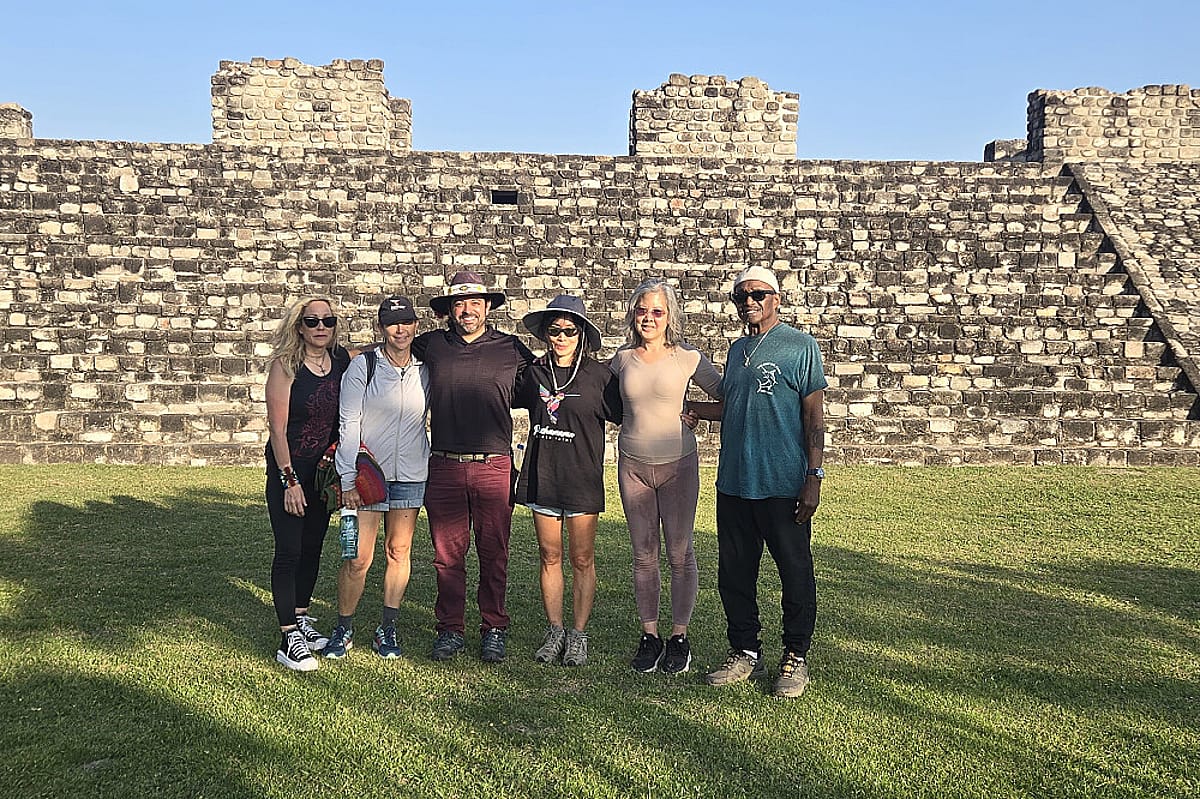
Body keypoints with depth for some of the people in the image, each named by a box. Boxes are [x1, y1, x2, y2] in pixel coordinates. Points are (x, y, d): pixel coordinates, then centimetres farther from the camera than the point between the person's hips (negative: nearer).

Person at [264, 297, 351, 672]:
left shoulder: (344, 361, 1)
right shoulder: (285, 366, -12)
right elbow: (278, 428, -14)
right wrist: (290, 480, -16)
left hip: (326, 470, 5)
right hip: (288, 471, -5)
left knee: (312, 548, 14)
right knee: (289, 552, -4)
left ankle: (301, 620, 30)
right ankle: (289, 640, 2)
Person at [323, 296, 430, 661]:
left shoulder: (425, 370, 5)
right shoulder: (362, 366, -5)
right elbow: (349, 425, -7)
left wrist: (433, 470, 11)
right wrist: (348, 479, -13)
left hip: (411, 475, 3)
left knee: (399, 551, 8)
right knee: (358, 558, -4)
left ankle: (387, 628, 21)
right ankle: (344, 628, 15)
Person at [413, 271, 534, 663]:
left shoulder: (511, 349, 6)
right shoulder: (431, 345, 8)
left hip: (493, 466, -1)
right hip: (444, 466, 1)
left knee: (494, 553, 6)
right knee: (447, 553, 7)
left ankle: (493, 630, 19)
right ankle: (450, 630, 20)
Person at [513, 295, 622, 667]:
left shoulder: (598, 375, -4)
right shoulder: (534, 373, 6)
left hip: (582, 479, -3)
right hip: (542, 476, 3)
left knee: (582, 559, 5)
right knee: (550, 557, 10)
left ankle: (578, 635, 16)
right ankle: (554, 631, 21)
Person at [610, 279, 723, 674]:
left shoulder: (689, 358, -3)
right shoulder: (622, 359, 4)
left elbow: (725, 393, 4)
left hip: (678, 464, -2)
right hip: (633, 464, 2)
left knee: (680, 553, 2)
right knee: (644, 554, 8)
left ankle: (680, 636, 15)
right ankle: (649, 635, 19)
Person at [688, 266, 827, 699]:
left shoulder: (801, 346, -4)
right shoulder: (737, 349, 15)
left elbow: (814, 415, -7)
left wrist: (814, 476, -13)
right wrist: (687, 408, 17)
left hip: (784, 485, -6)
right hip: (733, 483, 6)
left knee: (795, 571, 5)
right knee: (734, 572, 10)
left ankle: (795, 658, 18)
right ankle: (745, 652, 24)